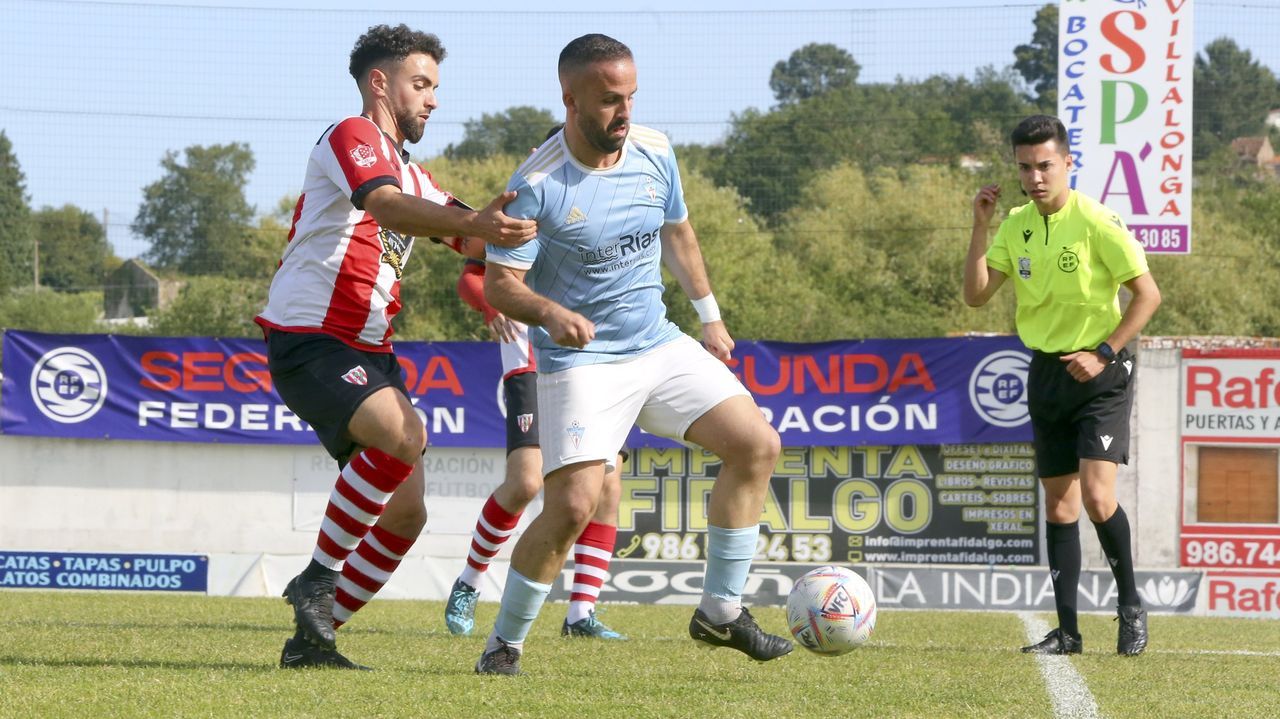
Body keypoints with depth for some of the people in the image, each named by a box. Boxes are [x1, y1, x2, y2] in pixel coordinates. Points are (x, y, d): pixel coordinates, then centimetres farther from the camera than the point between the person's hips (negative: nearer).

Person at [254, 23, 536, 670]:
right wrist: (476, 225, -42)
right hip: (308, 342, -10)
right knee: (402, 434, -33)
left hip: (367, 351, 10)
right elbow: (386, 207, -26)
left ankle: (311, 638, 11)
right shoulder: (353, 137, -7)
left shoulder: (408, 172, 25)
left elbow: (461, 226, 25)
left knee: (405, 514, 2)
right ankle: (318, 578, -22)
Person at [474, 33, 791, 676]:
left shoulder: (655, 152, 0)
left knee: (757, 445, -4)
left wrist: (709, 316, 23)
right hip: (581, 362, -6)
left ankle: (720, 612, 7)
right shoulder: (537, 185, -17)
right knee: (571, 506, -20)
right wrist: (551, 313, -36)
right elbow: (498, 284, -17)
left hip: (659, 346, 6)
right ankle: (505, 642, 1)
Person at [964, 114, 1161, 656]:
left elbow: (1148, 294, -10)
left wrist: (1104, 355, -15)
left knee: (1096, 495, -18)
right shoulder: (1015, 226, 3)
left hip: (1099, 372, -6)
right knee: (1058, 504, 6)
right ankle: (1067, 631, 10)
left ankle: (1131, 607, 1)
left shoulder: (1096, 223, -14)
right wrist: (980, 228, -8)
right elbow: (976, 295, 0)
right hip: (1047, 371, 6)